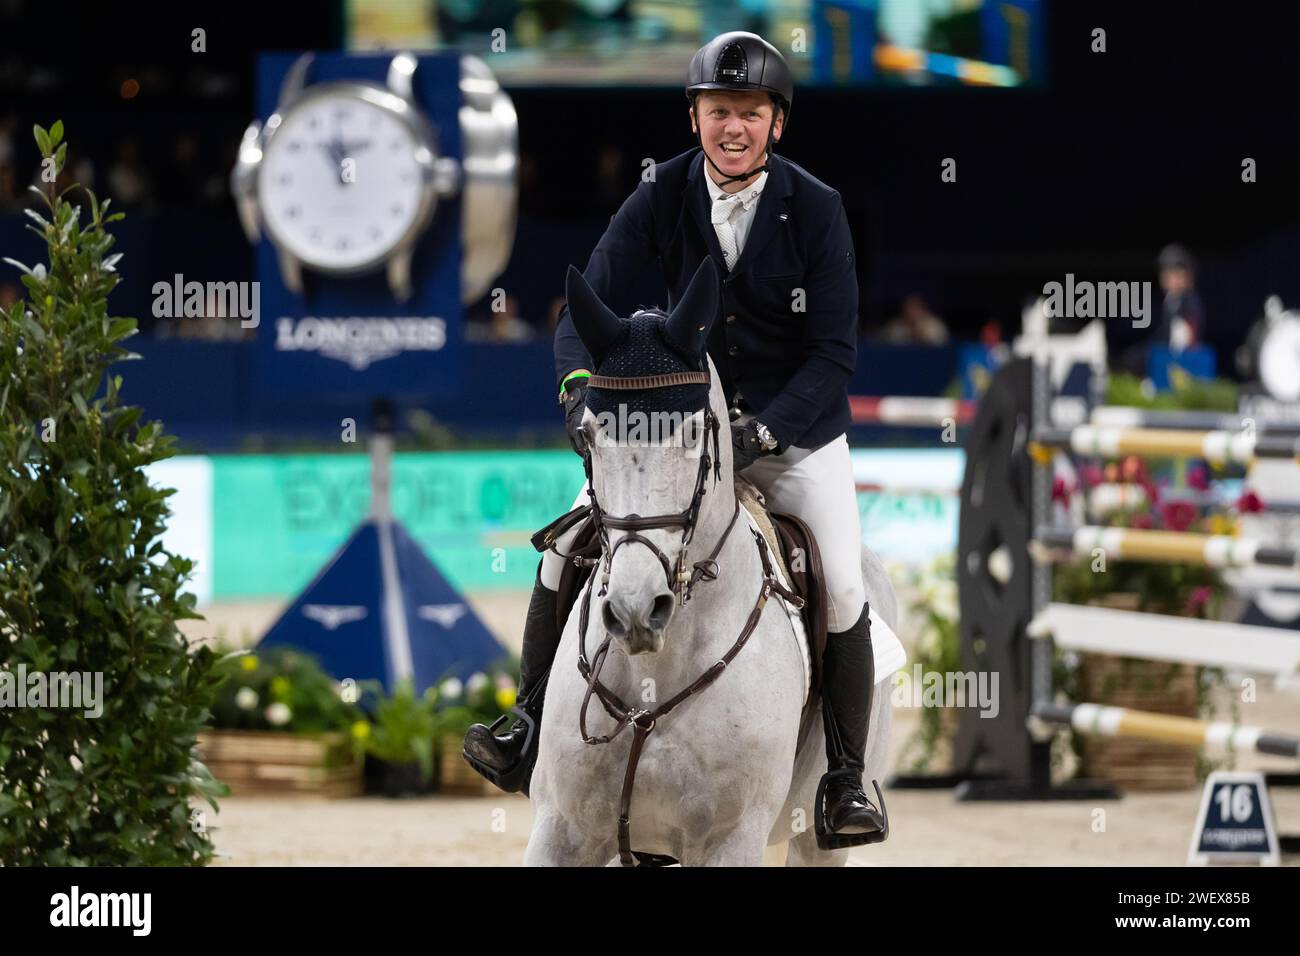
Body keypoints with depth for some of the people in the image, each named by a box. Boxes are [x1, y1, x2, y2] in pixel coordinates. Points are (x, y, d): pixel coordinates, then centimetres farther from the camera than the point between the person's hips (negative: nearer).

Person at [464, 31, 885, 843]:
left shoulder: (816, 210, -13)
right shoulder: (658, 203, -8)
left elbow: (834, 354, -15)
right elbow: (589, 314, -10)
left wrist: (764, 431, -28)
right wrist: (582, 386, -32)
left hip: (796, 432, -2)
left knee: (843, 592, -15)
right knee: (567, 550, -12)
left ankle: (846, 781, 1)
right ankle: (531, 731, 1)